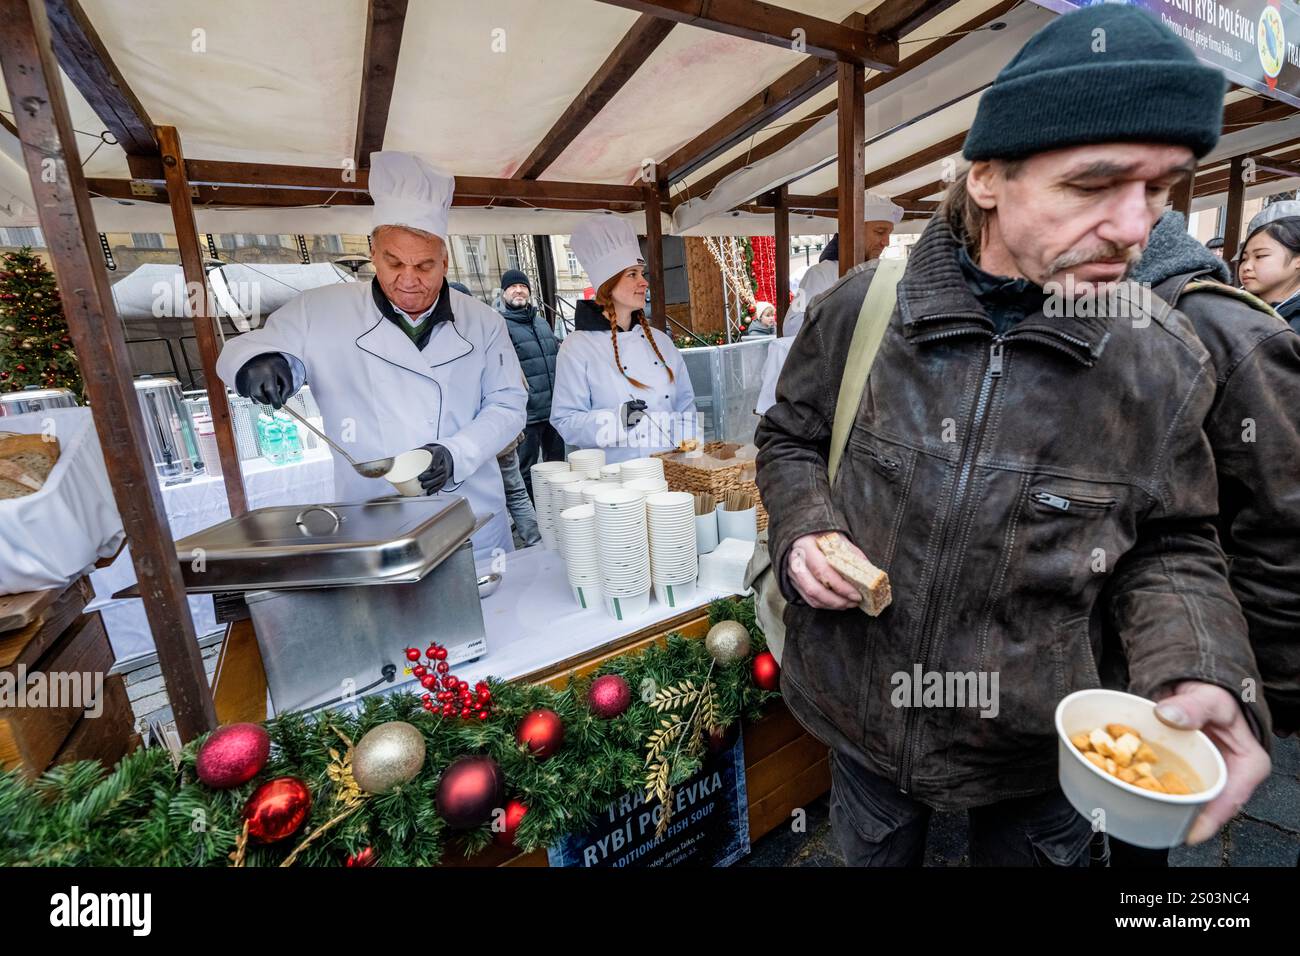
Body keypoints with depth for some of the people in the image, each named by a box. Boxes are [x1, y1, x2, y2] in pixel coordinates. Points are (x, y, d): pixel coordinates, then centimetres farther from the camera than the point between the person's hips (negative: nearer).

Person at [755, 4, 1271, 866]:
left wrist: (1199, 674, -19)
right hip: (858, 713, 1)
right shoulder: (858, 310, -14)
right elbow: (790, 440, -1)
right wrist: (804, 531, -19)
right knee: (874, 852, 29)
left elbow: (1167, 547, -1)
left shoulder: (1164, 358, -11)